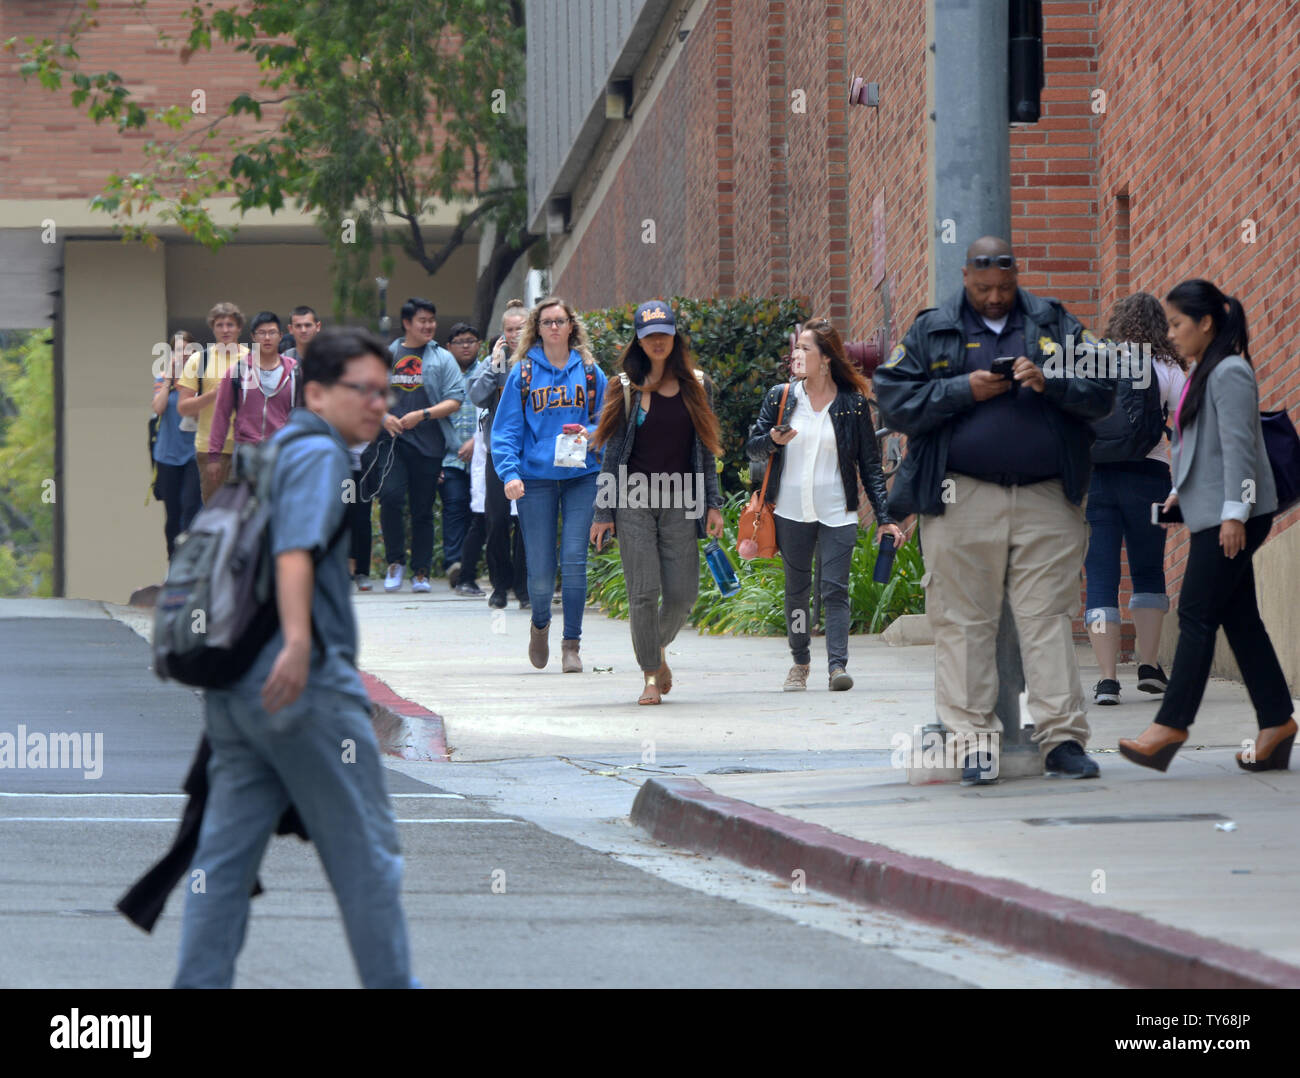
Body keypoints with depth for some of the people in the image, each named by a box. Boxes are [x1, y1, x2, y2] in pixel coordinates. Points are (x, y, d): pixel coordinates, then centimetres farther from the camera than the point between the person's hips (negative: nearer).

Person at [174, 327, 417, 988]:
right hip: (307, 686, -9)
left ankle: (199, 985, 0)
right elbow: (296, 549, -23)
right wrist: (298, 642, -35)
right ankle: (391, 985, 5)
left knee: (224, 858, 5)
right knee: (366, 853, 1)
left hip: (236, 688, 9)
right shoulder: (318, 452, -7)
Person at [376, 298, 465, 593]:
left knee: (423, 509, 3)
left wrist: (422, 415, -12)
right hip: (393, 439, 0)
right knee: (390, 496, -18)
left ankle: (421, 573, 10)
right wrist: (384, 417, -5)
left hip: (429, 443, 0)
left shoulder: (442, 358, 7)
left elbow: (455, 401, 0)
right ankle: (395, 562, -3)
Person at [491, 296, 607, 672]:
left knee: (574, 560, -10)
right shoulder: (522, 373, 4)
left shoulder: (589, 372, 8)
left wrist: (592, 434, -7)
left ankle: (571, 645, -1)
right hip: (536, 478, -1)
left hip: (581, 476, 1)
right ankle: (540, 623, 30)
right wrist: (509, 472, -11)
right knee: (540, 569, -1)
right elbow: (505, 429, 3)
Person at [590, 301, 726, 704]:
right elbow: (612, 453, 4)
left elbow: (705, 450, 13)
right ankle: (651, 675, 3)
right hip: (634, 501, -2)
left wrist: (712, 504, 5)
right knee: (644, 591, -7)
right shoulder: (627, 388, 4)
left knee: (683, 593, -3)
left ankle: (658, 647, 27)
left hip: (679, 502, 2)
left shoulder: (697, 387, 9)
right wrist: (604, 512, 0)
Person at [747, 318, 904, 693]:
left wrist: (884, 518, -2)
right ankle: (800, 663, 20)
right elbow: (752, 447, 9)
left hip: (837, 513, -2)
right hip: (791, 512, 2)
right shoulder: (780, 398, 6)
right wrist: (773, 441, -15)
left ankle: (838, 665, -15)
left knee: (835, 589, -10)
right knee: (796, 590, 8)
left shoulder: (852, 403, 0)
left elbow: (870, 464, 3)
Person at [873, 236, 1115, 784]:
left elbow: (1101, 390, 8)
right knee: (963, 621, -2)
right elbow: (894, 401, 2)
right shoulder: (931, 332, 9)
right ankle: (972, 738, 2)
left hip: (1047, 499, 1)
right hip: (963, 501, -1)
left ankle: (1062, 737, -1)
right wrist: (963, 390, -9)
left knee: (1048, 618, -2)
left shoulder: (1054, 324, 12)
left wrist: (1050, 384, -11)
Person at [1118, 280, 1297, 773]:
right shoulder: (1201, 372, 16)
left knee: (1197, 617, -9)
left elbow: (1238, 446, -18)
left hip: (1232, 516, -10)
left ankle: (1170, 725, -9)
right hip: (1209, 513, 10)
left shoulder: (1229, 373, -13)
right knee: (1239, 619, 8)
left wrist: (1233, 512, -20)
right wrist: (1181, 490, 21)